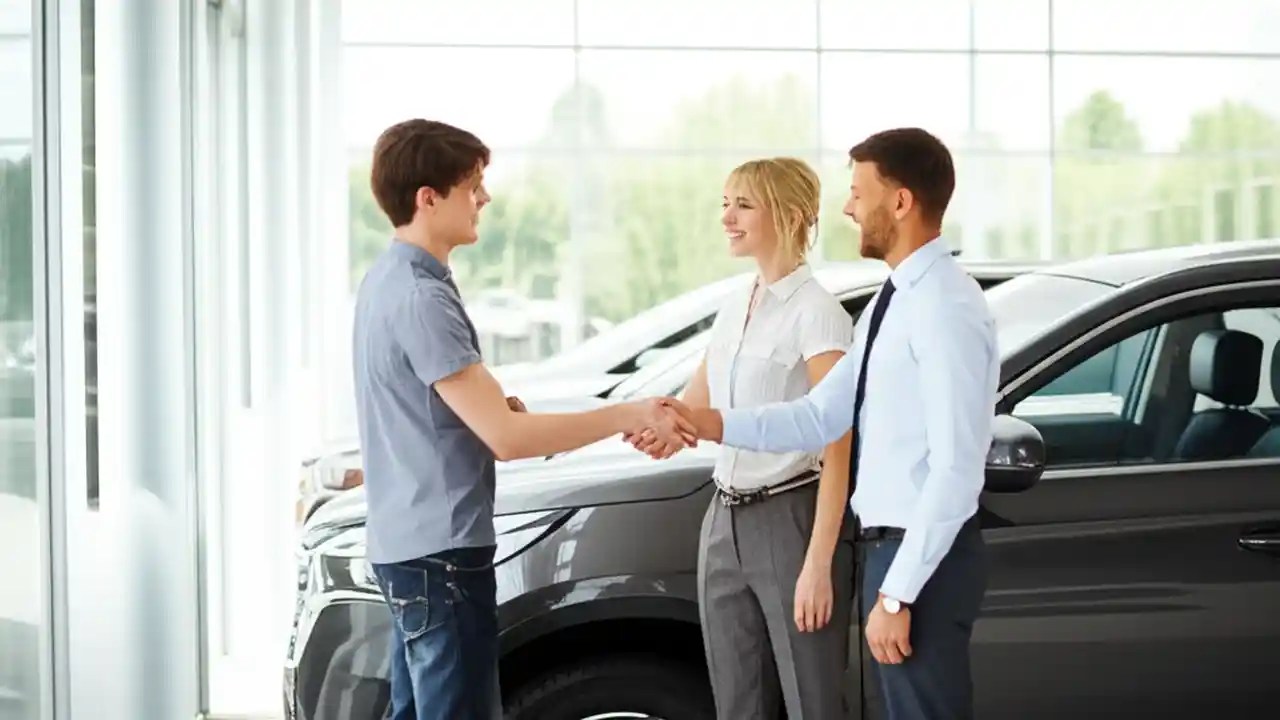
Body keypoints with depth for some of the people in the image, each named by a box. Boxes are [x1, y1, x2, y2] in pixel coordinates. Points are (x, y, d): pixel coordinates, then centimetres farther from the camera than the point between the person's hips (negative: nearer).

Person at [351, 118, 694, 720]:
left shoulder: (387, 279, 11)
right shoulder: (421, 297, -20)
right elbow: (505, 436, -22)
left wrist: (495, 407, 5)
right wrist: (627, 416, -17)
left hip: (406, 542, 10)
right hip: (440, 548, -10)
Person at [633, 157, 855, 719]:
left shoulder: (816, 312, -11)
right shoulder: (733, 311, 12)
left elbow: (837, 449, -15)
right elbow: (692, 408, 18)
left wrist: (819, 563, -21)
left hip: (793, 521, -8)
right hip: (726, 524, 8)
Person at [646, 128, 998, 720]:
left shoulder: (946, 307, -18)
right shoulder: (893, 300, 12)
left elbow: (955, 470, -23)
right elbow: (822, 416, 7)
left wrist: (897, 593, -22)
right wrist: (710, 423, -5)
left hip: (925, 559, -10)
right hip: (892, 548, 10)